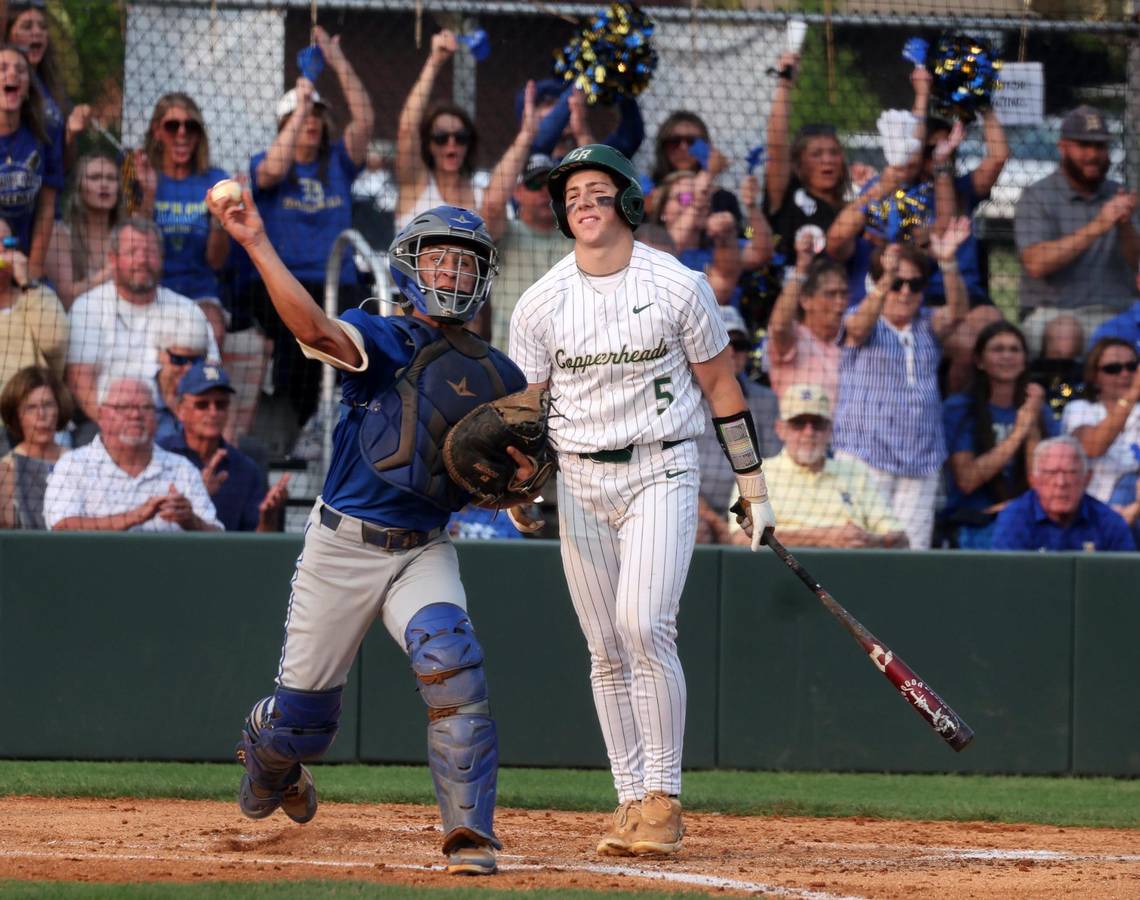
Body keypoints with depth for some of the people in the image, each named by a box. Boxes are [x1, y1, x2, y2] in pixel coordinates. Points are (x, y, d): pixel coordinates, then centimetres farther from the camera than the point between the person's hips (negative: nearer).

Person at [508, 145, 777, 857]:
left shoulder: (679, 286, -5)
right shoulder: (541, 303, 3)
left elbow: (720, 386, 3)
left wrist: (754, 485, 4)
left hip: (661, 471, -4)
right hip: (580, 479, 4)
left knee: (645, 625, -19)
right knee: (607, 649, 3)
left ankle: (664, 798, -13)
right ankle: (633, 801, 9)